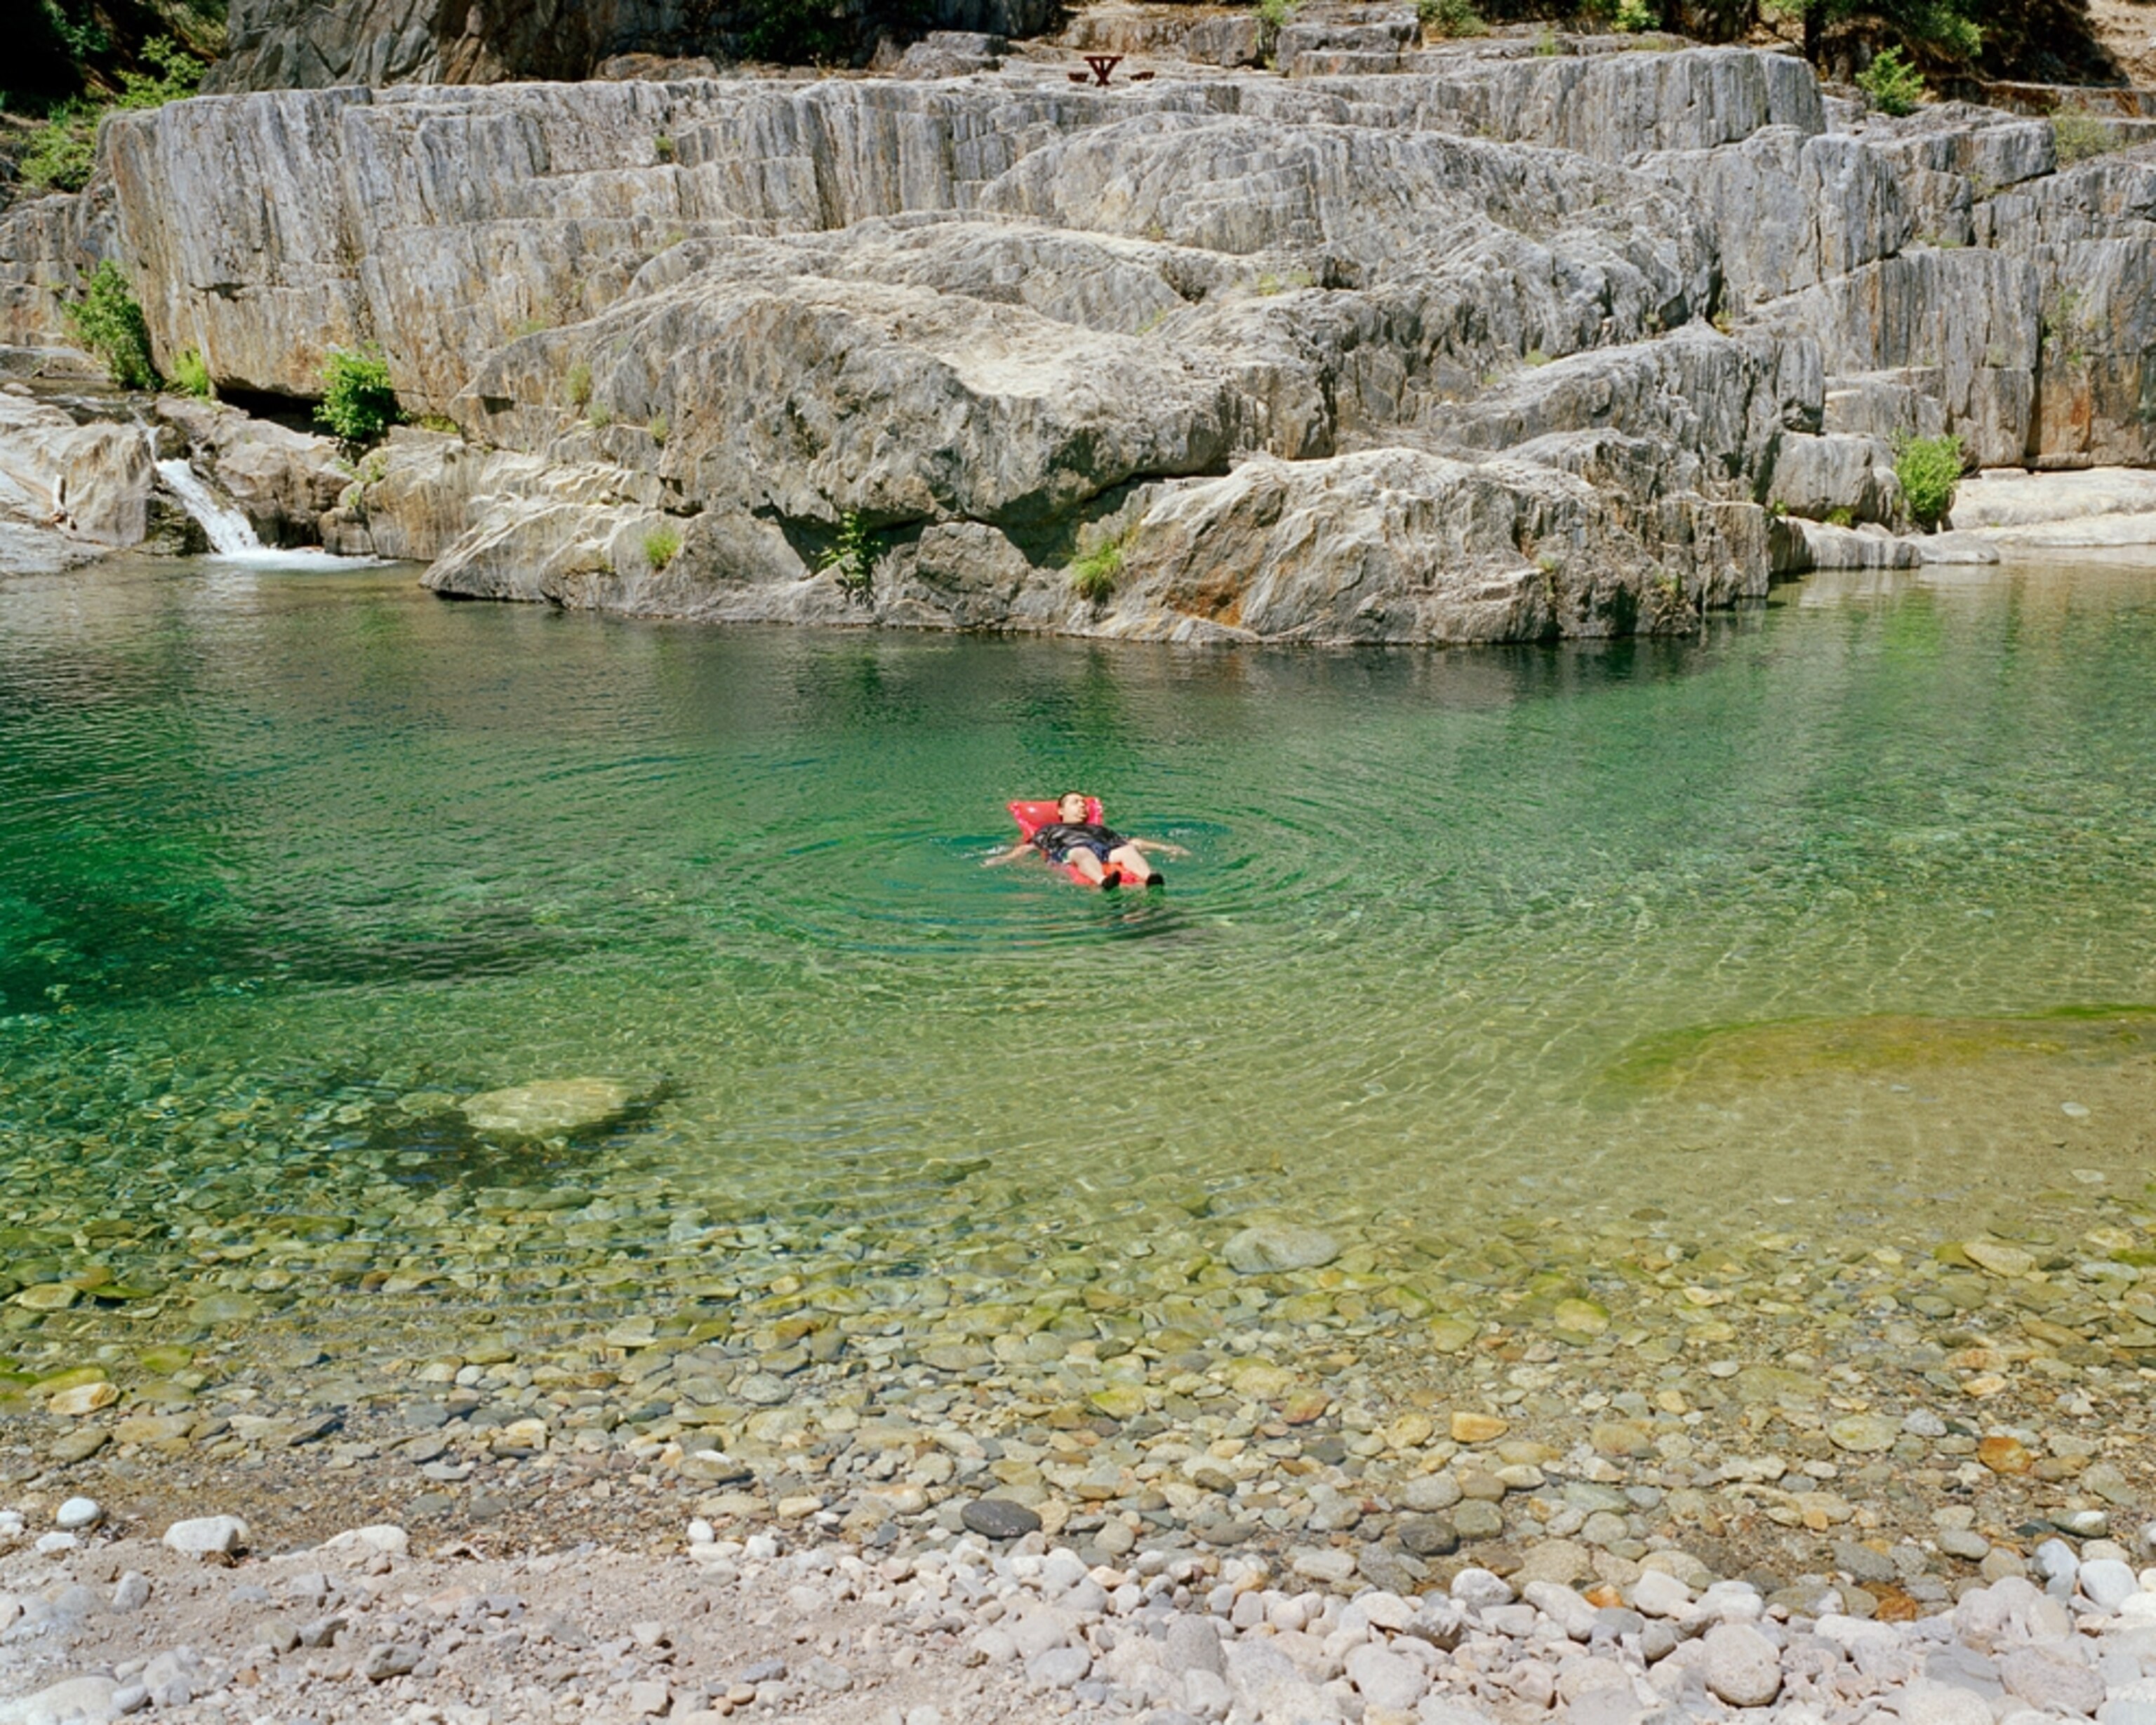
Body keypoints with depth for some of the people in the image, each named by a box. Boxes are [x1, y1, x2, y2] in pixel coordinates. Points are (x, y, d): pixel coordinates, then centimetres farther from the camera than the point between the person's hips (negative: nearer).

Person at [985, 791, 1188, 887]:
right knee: (1083, 852, -40)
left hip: (1105, 850, 3)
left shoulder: (1099, 829, 44)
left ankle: (1150, 878, -66)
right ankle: (1103, 881, -75)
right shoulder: (1050, 830, 39)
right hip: (1068, 852, -2)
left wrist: (1166, 848, 25)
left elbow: (1134, 842, 36)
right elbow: (1026, 847, 26)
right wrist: (999, 860, 7)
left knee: (1128, 850, -32)